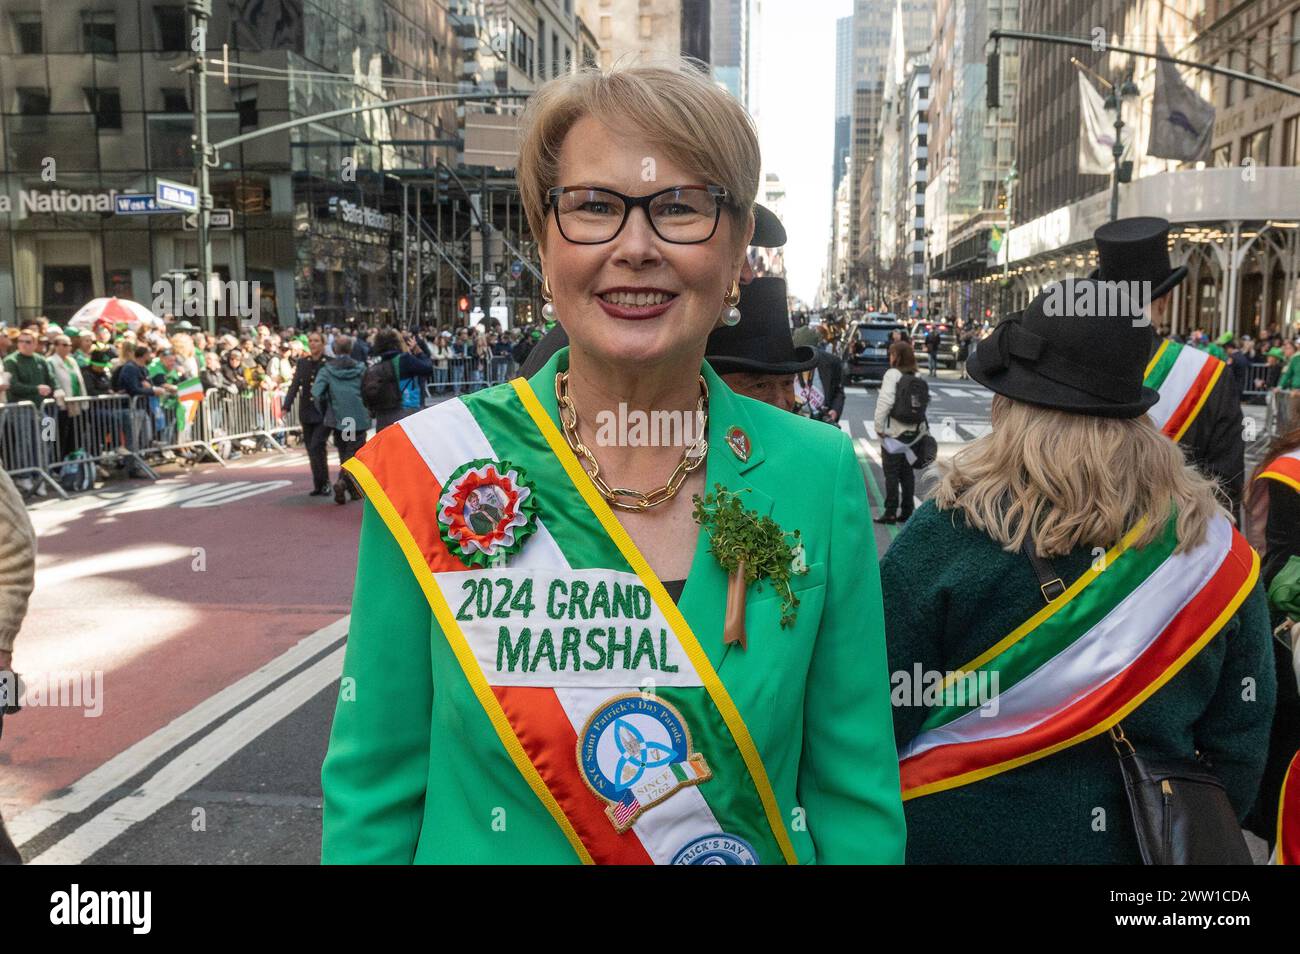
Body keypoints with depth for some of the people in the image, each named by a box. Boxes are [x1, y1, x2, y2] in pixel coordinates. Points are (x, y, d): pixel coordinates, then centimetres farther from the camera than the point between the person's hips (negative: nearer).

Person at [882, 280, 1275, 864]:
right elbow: (1239, 742, -1)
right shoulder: (1214, 548, -9)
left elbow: (875, 714, -15)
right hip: (1141, 840, 4)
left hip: (962, 834, -3)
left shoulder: (948, 534, -21)